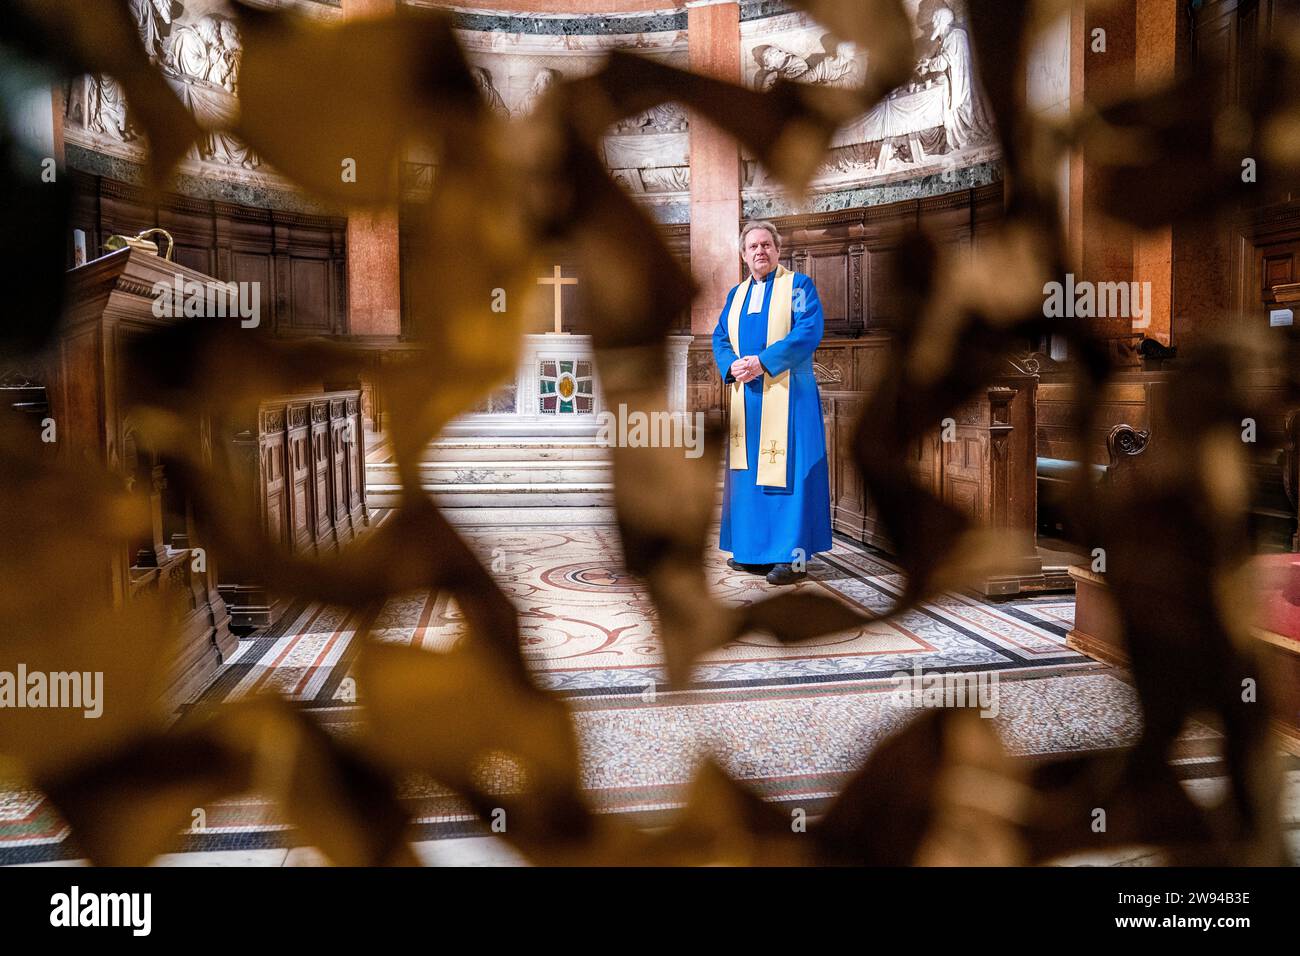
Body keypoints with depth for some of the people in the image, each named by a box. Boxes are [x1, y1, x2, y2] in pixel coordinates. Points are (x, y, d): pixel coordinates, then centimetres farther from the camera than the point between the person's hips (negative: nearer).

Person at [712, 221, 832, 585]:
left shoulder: (798, 285, 0)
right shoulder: (736, 294, 18)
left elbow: (809, 331, -13)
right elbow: (720, 338, 13)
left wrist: (763, 361, -20)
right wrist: (732, 365, -9)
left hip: (786, 394, -6)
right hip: (745, 396, 6)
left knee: (785, 470, -7)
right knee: (748, 471, 7)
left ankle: (793, 554, -4)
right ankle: (754, 549, 16)